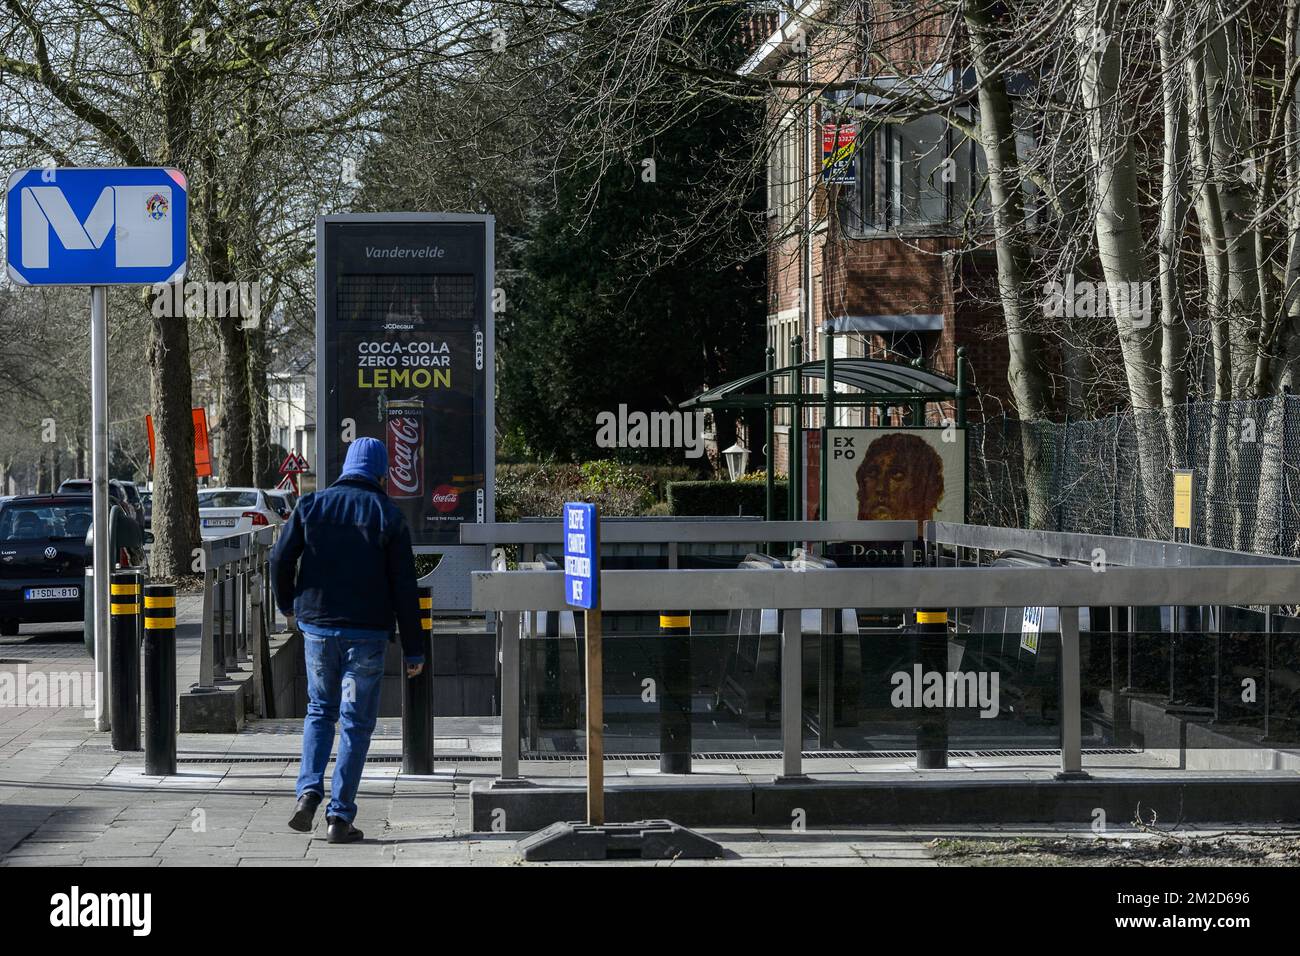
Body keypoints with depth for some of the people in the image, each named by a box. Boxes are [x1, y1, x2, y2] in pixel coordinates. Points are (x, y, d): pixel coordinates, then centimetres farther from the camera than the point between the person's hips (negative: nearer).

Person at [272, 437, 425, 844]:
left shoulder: (311, 505, 3)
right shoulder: (388, 515, -3)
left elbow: (281, 559, -3)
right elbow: (404, 586, -5)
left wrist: (288, 605, 17)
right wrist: (413, 649, -1)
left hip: (317, 627, 2)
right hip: (367, 632, -2)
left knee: (320, 711, 19)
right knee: (356, 723, 4)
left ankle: (309, 791, -1)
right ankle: (340, 816, 0)